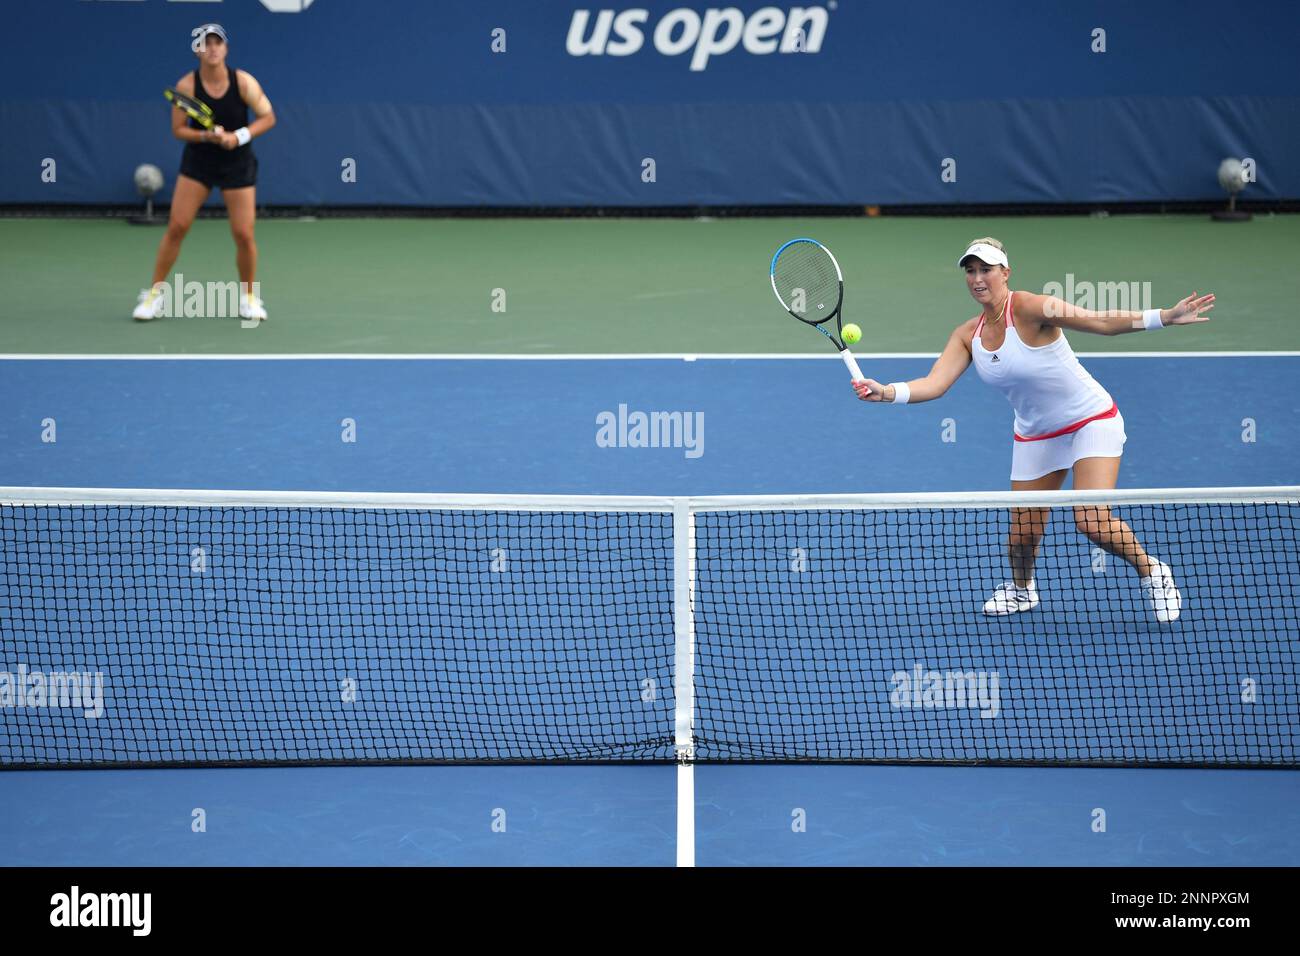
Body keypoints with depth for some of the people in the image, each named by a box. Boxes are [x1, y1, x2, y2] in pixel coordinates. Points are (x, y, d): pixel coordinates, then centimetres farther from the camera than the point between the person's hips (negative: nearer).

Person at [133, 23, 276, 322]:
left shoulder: (244, 82, -15)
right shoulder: (187, 85, -14)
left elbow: (268, 117, -8)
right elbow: (178, 129, -8)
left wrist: (240, 136, -23)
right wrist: (207, 136, -26)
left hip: (237, 163, 0)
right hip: (198, 162, 0)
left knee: (244, 234, -5)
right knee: (176, 227, -6)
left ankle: (249, 297, 16)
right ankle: (155, 293, 6)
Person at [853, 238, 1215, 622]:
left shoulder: (1029, 309, -22)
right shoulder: (967, 336, -4)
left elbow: (1099, 321, -30)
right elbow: (934, 383, -12)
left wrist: (1164, 317, -41)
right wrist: (887, 392, -31)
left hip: (1091, 420, -5)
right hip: (1035, 436, 6)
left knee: (1092, 521, -21)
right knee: (1022, 534, 3)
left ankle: (1152, 572, 5)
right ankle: (1021, 589, 37)